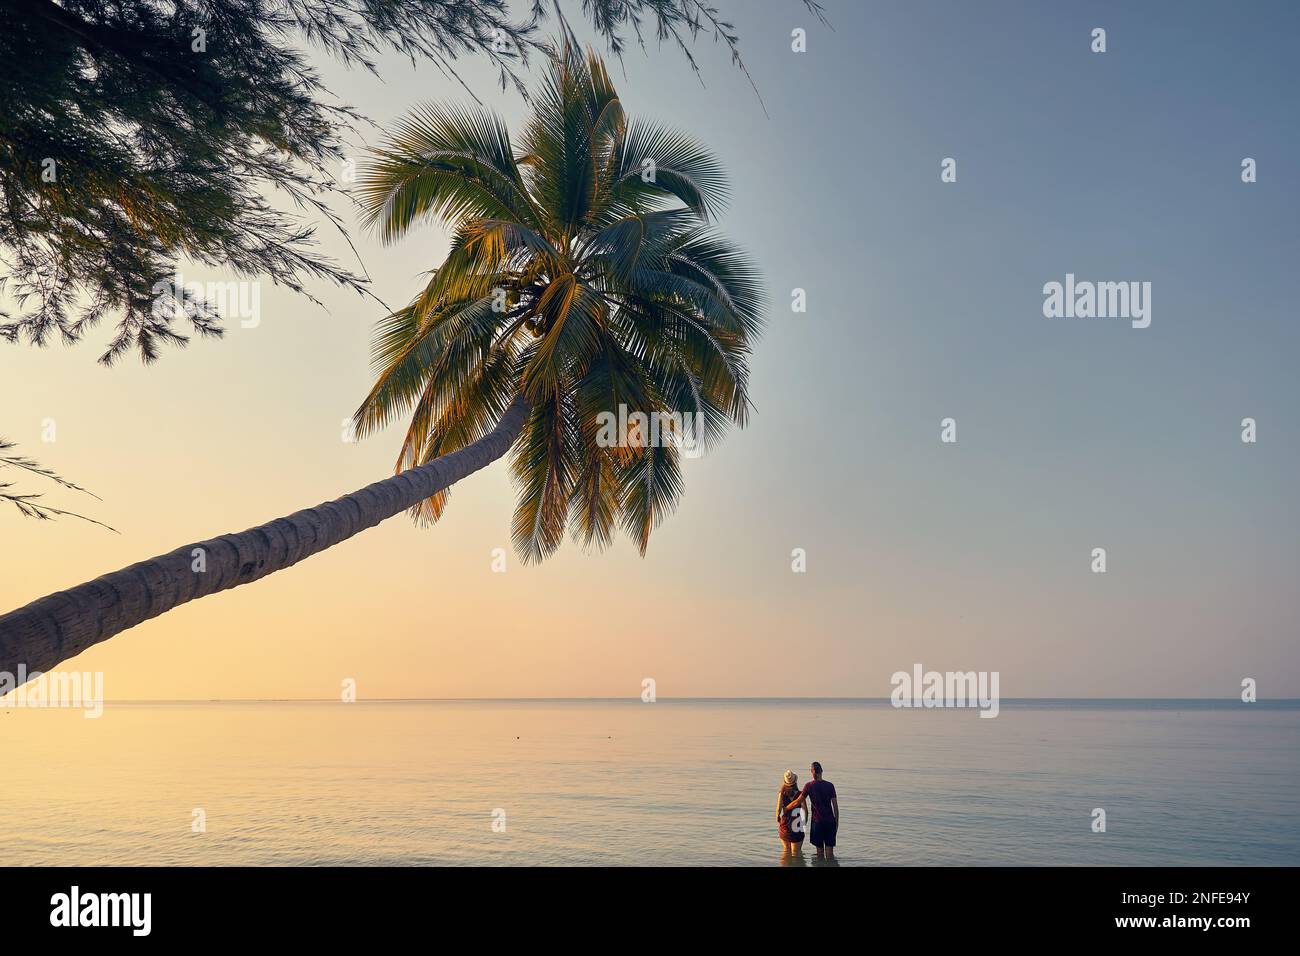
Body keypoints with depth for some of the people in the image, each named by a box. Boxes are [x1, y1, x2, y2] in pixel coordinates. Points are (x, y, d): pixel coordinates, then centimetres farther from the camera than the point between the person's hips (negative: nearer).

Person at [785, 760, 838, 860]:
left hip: (817, 822, -1)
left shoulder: (809, 786, -5)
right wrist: (836, 822, 10)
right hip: (830, 821, 1)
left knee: (820, 851, 7)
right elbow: (835, 806, 1)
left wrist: (785, 809, 13)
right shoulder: (830, 785, -1)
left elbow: (797, 802, -1)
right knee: (830, 852, 4)